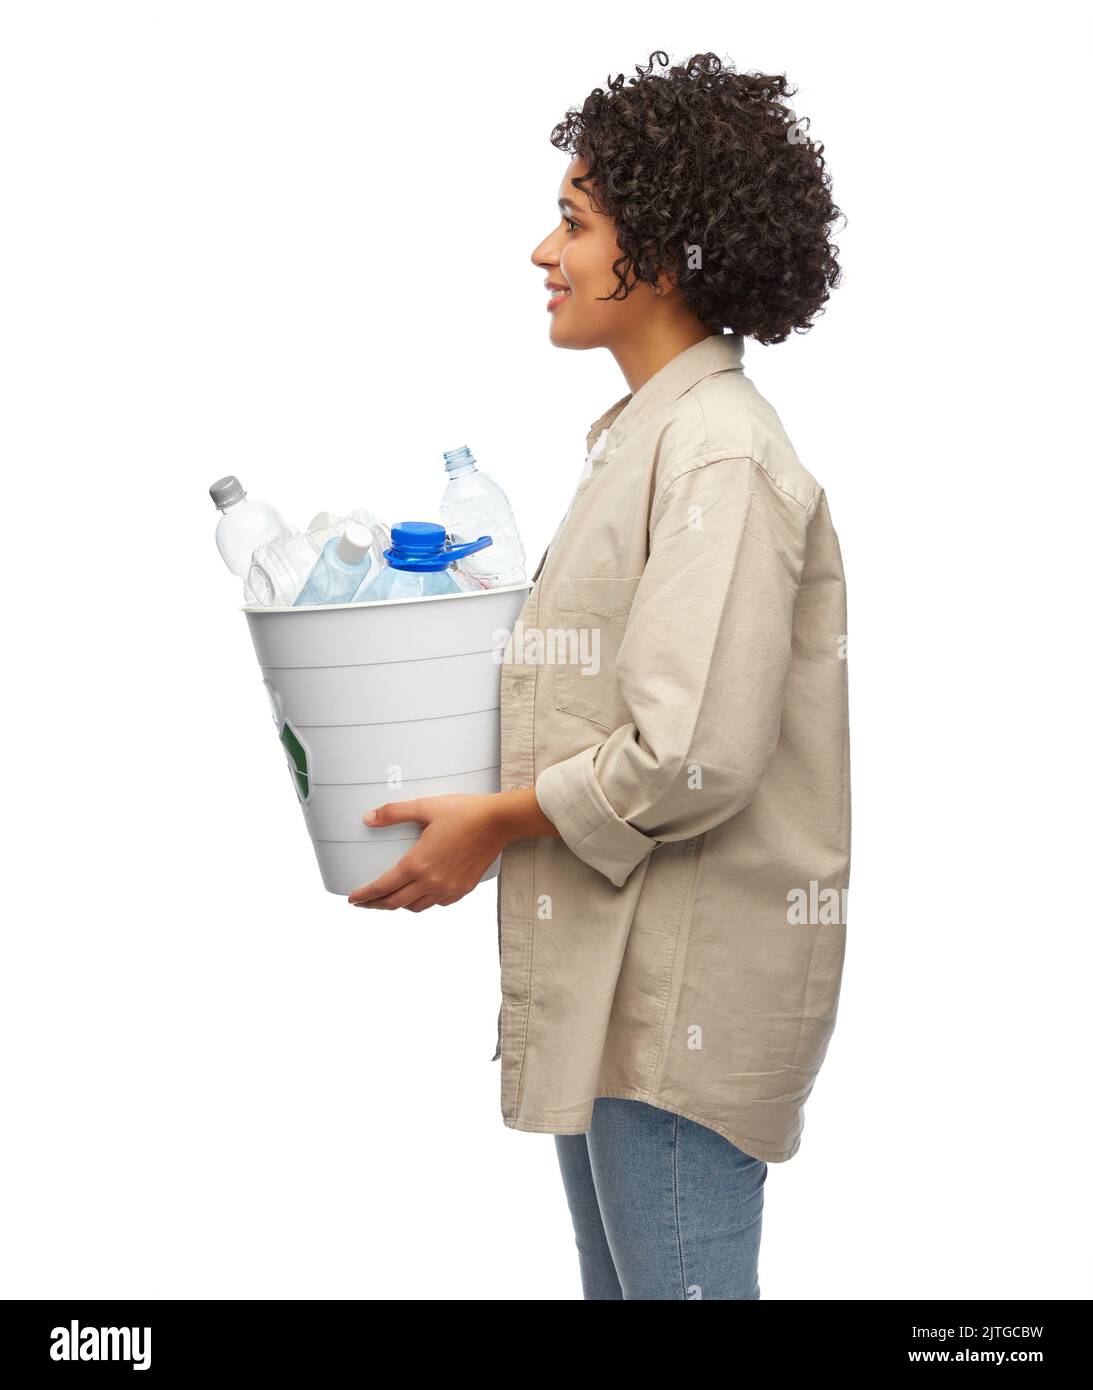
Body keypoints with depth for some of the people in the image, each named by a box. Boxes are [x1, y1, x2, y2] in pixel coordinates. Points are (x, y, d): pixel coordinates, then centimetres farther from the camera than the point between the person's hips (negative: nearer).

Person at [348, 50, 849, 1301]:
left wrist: (494, 823, -13)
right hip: (616, 968, 10)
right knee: (617, 1282, 19)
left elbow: (694, 757, -24)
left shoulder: (721, 457, -18)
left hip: (689, 985, -10)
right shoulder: (649, 436, 14)